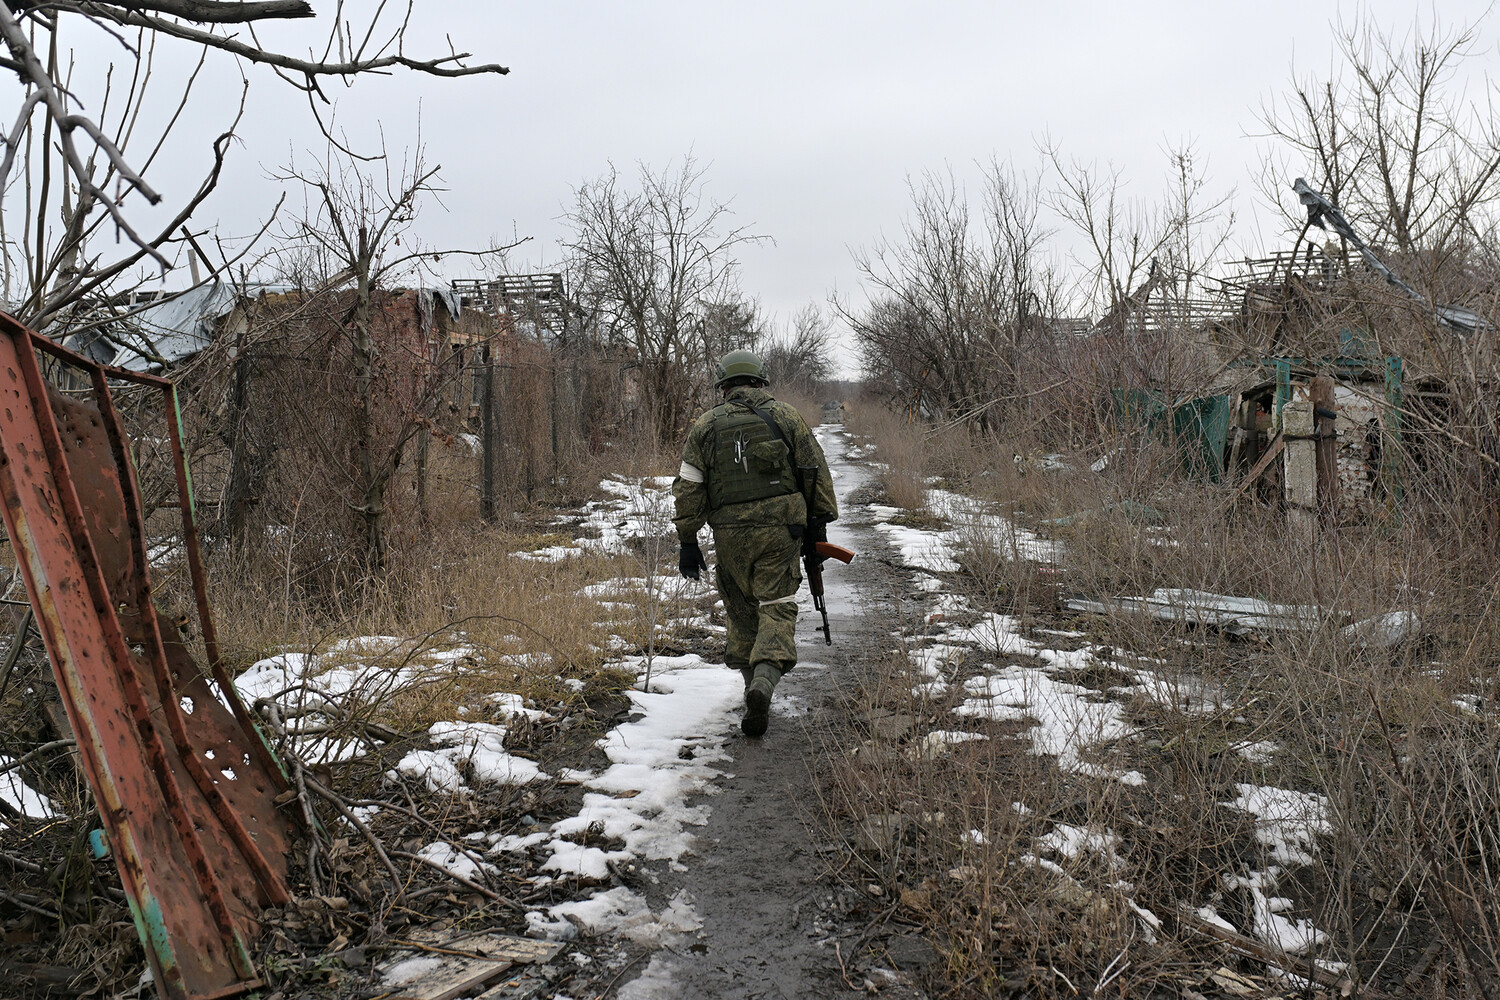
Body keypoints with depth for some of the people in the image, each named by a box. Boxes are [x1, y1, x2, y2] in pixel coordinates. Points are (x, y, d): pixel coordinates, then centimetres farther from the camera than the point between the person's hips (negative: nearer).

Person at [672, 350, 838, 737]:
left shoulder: (706, 425, 7)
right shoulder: (786, 417, 6)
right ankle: (764, 679, -24)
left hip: (729, 532, 1)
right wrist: (818, 526, 12)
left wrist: (687, 542, 8)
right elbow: (817, 473, 5)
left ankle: (753, 685, 20)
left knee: (741, 611, 16)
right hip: (779, 529, -1)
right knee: (777, 608, -2)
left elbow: (688, 488, 4)